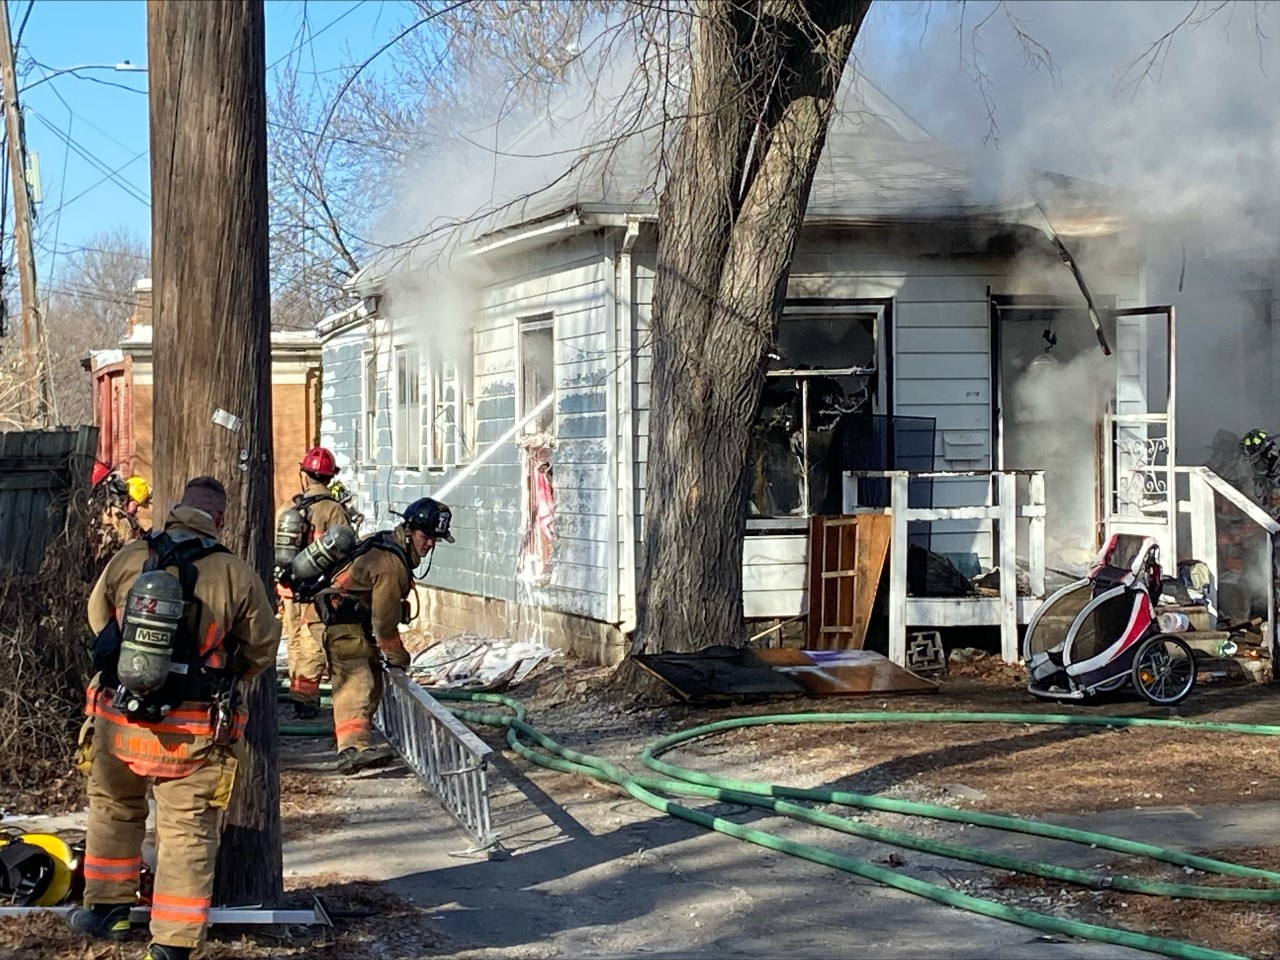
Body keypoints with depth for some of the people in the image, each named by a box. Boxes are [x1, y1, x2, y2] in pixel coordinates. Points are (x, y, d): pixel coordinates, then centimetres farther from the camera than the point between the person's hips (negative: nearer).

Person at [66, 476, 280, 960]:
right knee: (187, 834, 6)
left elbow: (98, 619, 12)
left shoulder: (126, 559, -4)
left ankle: (107, 908, 37)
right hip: (192, 733, -2)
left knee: (114, 811, 25)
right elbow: (262, 647, 1)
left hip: (117, 719, 2)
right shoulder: (236, 575, -10)